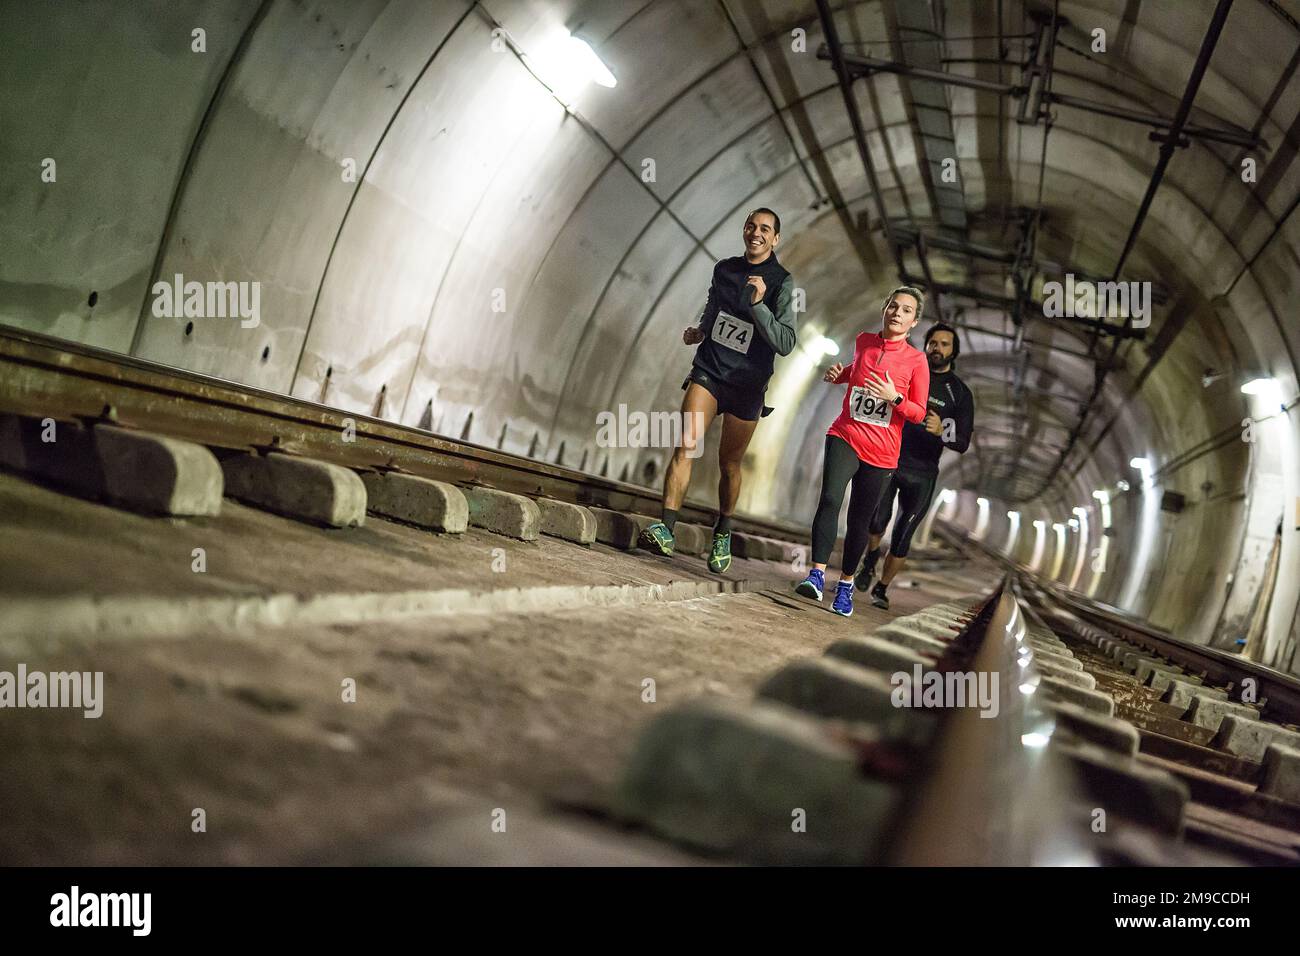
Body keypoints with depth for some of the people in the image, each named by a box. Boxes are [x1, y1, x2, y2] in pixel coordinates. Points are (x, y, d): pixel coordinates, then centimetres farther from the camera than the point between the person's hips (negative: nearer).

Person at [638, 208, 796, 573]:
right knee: (685, 446, -17)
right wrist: (699, 331, 12)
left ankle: (722, 534, 28)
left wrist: (758, 304, -25)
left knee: (729, 463, 7)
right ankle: (665, 531, -23)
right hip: (708, 371, 2)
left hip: (747, 384, -2)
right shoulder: (724, 269, 7)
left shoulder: (782, 283, -6)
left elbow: (785, 344, -16)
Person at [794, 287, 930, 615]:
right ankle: (817, 575, -26)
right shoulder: (864, 341, 5)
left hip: (880, 453, -1)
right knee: (829, 499, -22)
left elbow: (919, 414, -1)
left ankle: (845, 584, 22)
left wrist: (895, 398, -19)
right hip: (845, 437, 1)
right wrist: (839, 374, 7)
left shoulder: (916, 360, -3)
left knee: (860, 520, 6)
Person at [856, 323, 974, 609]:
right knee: (878, 518, -19)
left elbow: (962, 444, 0)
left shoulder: (959, 392, 4)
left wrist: (941, 430, -21)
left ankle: (882, 588, 17)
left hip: (922, 471, 0)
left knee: (902, 537, -1)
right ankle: (871, 559, 13)